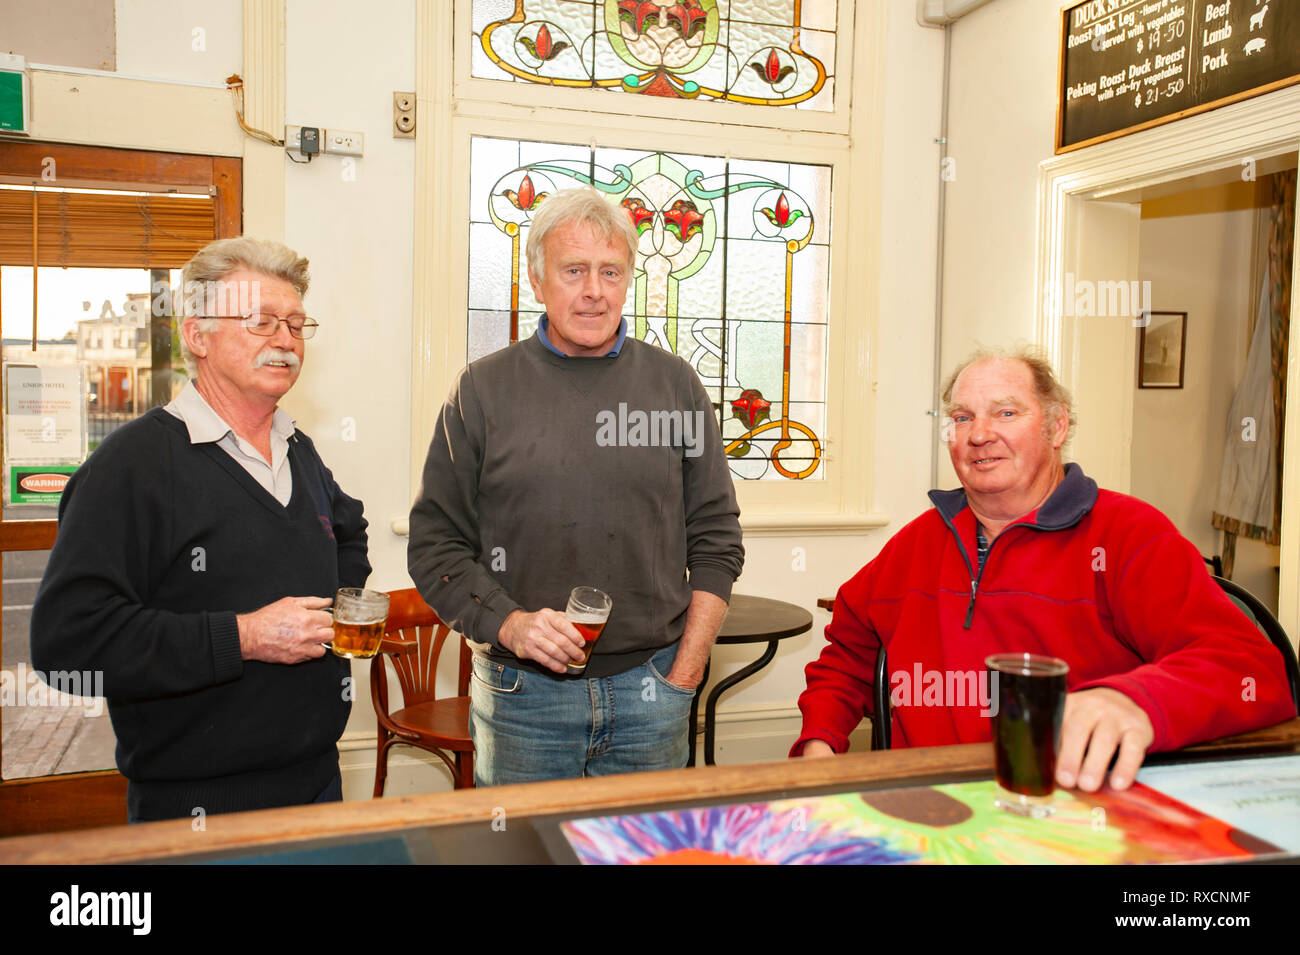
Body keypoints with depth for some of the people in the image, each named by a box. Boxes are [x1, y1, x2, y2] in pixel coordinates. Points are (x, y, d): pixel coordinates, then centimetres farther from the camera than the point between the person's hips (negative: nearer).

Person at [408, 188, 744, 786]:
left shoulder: (675, 384, 5)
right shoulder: (483, 390, 1)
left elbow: (716, 539, 6)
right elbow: (435, 543, 1)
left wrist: (685, 671, -1)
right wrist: (508, 624, -14)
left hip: (651, 690, 1)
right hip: (521, 694, -1)